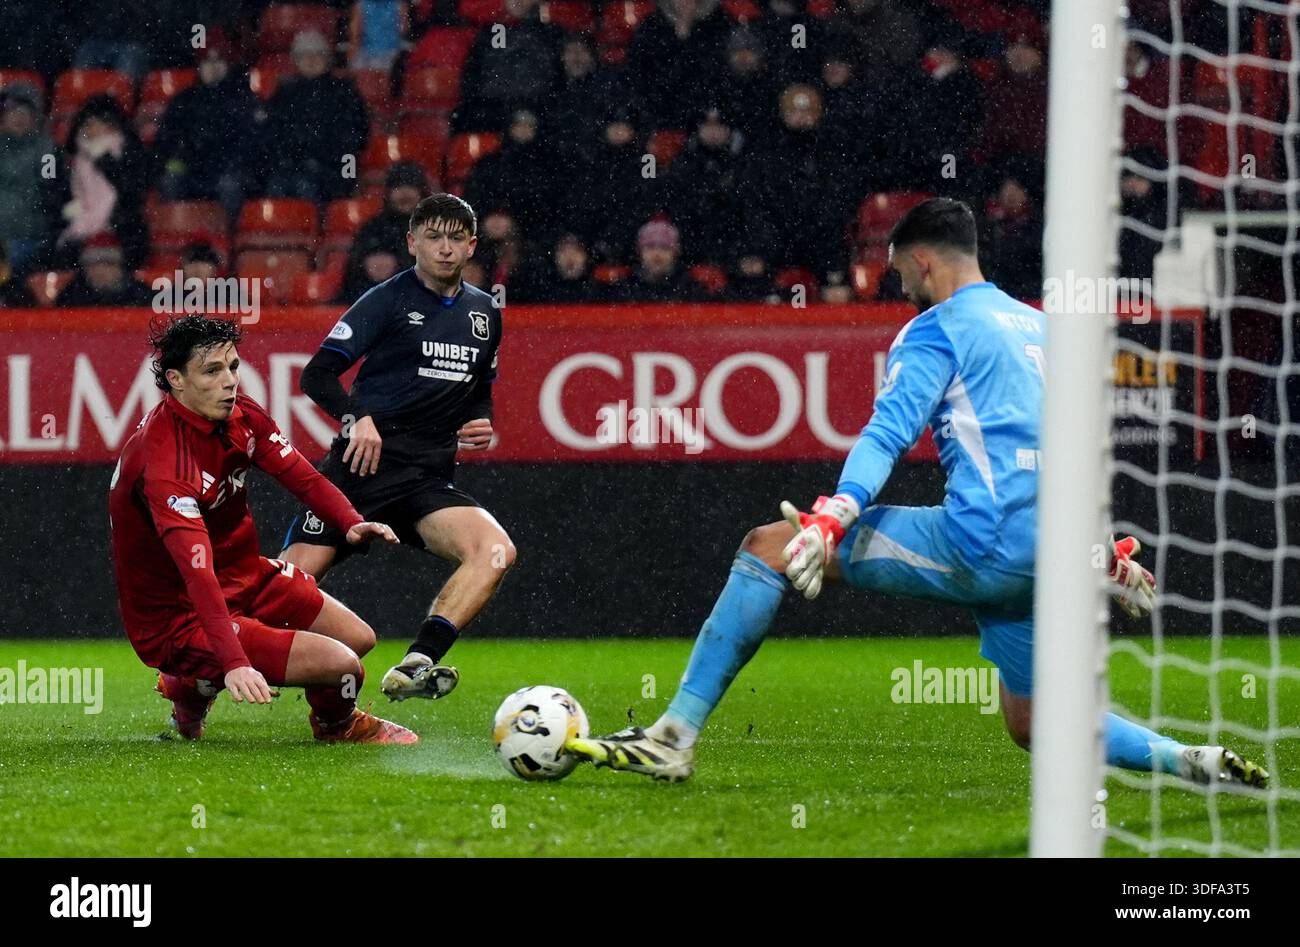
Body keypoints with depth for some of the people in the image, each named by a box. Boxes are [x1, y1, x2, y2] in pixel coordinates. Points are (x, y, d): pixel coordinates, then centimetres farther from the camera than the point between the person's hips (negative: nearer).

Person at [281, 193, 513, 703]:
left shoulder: (484, 313, 16)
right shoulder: (387, 300, -1)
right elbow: (317, 375, -5)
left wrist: (480, 425, 8)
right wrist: (358, 418, -23)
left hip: (430, 479, 4)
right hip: (365, 464, -4)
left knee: (496, 551, -23)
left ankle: (414, 666, -29)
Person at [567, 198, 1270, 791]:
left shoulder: (937, 329, 0)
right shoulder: (1041, 328, 24)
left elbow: (888, 432, -15)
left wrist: (828, 522, -27)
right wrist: (1109, 549, 37)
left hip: (979, 543, -8)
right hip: (1042, 562, 8)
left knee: (769, 546, -3)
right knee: (1033, 727, 22)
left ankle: (675, 736, -9)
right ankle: (1195, 764, 3)